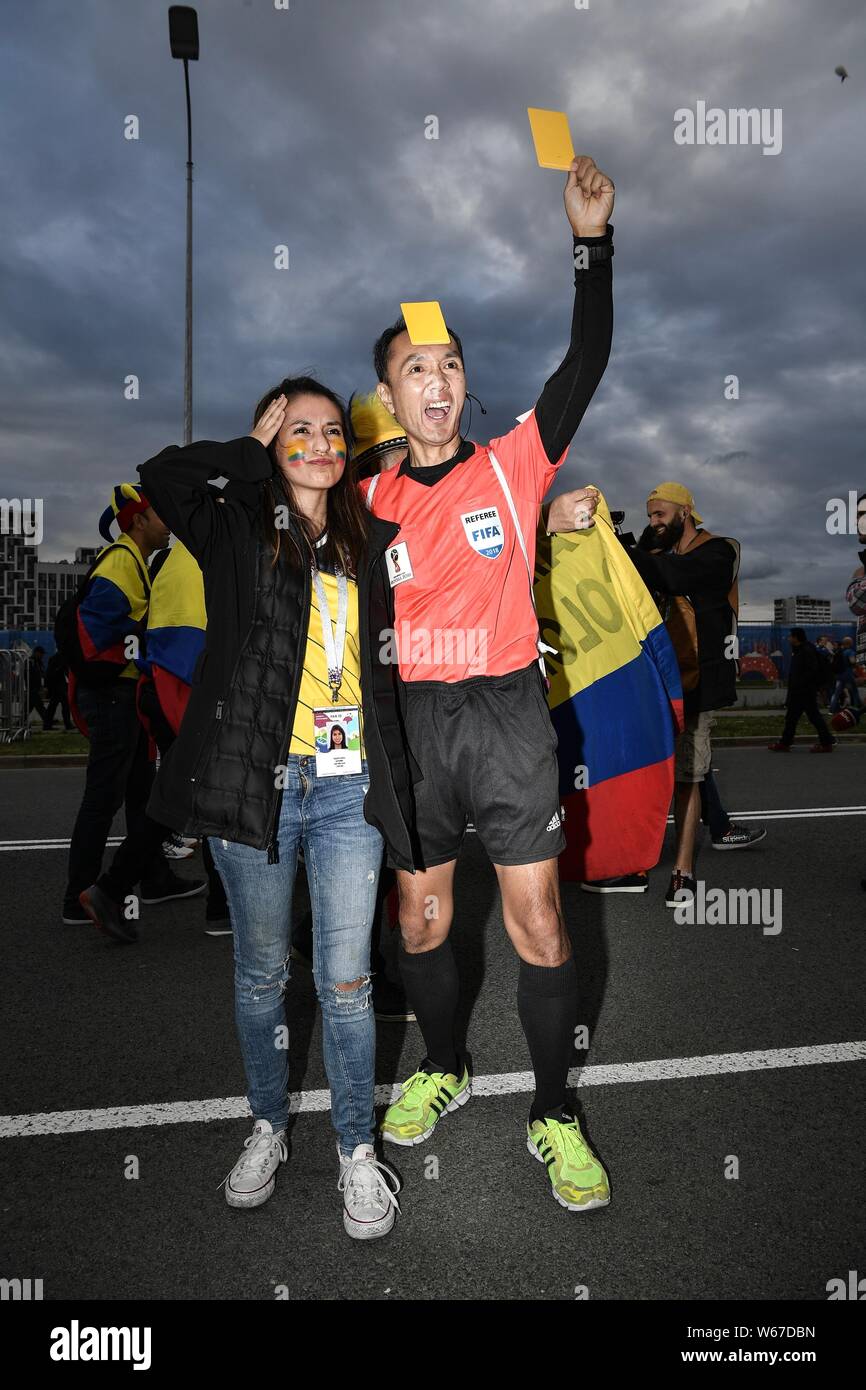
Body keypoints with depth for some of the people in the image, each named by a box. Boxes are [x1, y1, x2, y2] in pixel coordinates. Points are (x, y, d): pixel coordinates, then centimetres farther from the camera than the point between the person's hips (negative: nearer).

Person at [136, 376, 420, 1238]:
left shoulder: (369, 543, 13)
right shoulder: (236, 532, 4)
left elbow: (390, 663, 17)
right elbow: (163, 474, -13)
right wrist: (253, 449, -1)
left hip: (347, 790, 2)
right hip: (253, 779, -1)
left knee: (345, 981, 4)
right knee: (261, 973, 13)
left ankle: (356, 1149, 23)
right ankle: (267, 1127, 35)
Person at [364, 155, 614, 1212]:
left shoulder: (514, 466, 0)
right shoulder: (369, 500, 6)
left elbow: (586, 361, -8)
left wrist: (591, 236, -17)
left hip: (508, 711, -2)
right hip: (411, 720, 3)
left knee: (538, 926, 1)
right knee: (419, 920, 13)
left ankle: (553, 1114, 20)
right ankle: (443, 1067, 38)